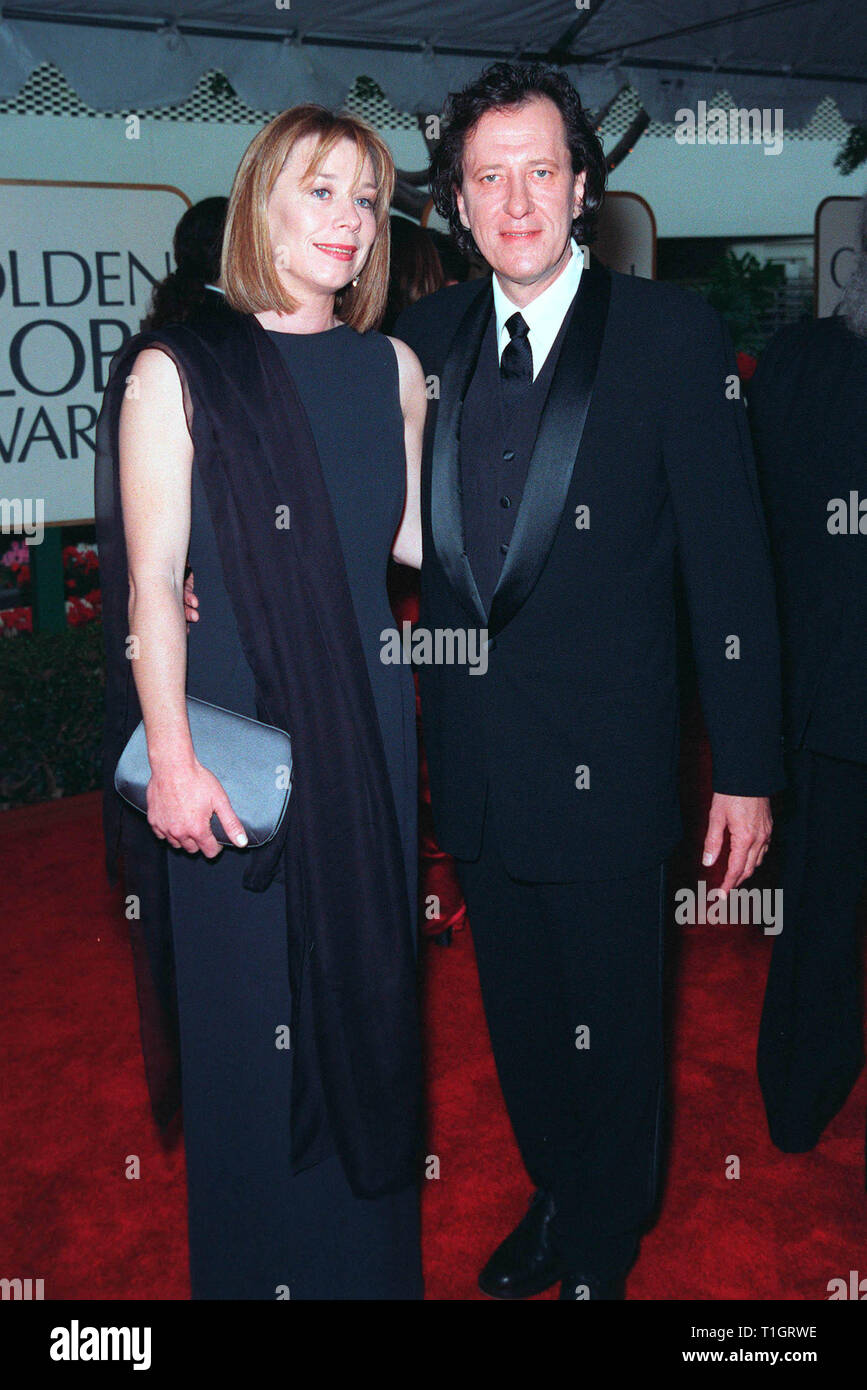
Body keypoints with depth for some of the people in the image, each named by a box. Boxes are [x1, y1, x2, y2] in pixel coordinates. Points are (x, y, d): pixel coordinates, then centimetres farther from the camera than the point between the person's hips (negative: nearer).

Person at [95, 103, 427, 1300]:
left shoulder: (393, 369, 8)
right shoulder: (177, 373, -5)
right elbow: (152, 582, -9)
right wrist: (171, 759, -14)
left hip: (365, 720, 4)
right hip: (237, 724, -4)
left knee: (367, 984, 14)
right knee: (249, 1000, 6)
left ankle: (373, 1252, 34)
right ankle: (259, 1263, 28)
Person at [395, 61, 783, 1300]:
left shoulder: (672, 335, -9)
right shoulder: (427, 337, 5)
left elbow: (730, 561, -9)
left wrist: (746, 769, -10)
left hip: (603, 764, -4)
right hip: (475, 763, 4)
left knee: (610, 1025, 13)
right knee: (519, 1016, 21)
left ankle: (604, 1247, 40)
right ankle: (553, 1203, 47)